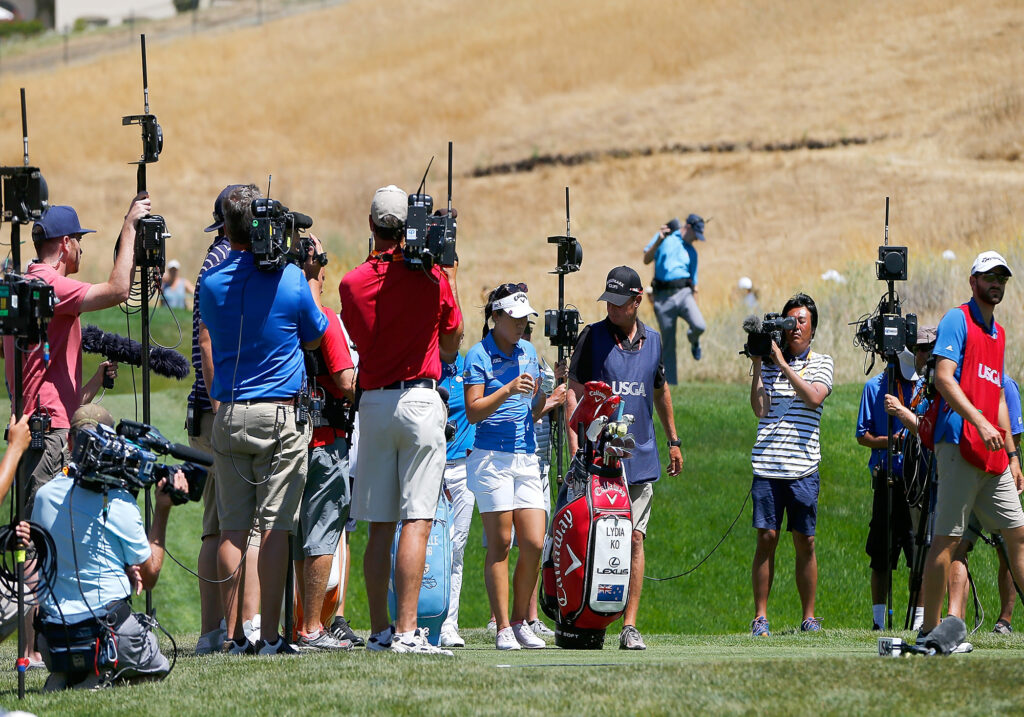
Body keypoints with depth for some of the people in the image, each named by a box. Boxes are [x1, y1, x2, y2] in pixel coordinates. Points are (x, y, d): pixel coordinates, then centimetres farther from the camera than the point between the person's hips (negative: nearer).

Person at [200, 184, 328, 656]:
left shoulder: (213, 283, 0)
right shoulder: (289, 280, -8)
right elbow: (314, 338, 6)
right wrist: (310, 277, 14)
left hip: (227, 415, 3)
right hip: (280, 413, -3)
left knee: (231, 529, 6)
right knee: (275, 528, -3)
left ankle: (234, 635, 4)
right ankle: (269, 636, -6)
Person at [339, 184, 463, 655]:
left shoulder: (353, 284, 0)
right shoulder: (432, 277, -6)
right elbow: (451, 347, 6)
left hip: (372, 403, 3)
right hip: (419, 400, -3)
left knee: (379, 526, 9)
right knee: (417, 521, -7)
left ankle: (380, 630, 10)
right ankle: (406, 631, -15)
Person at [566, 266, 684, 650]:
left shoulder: (652, 340, 10)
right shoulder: (592, 337, 0)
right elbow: (574, 392, -3)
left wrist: (673, 441, 28)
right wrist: (575, 448, -14)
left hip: (640, 457, 3)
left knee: (634, 538, -2)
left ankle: (629, 625, -2)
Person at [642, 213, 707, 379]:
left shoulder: (691, 251, 18)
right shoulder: (665, 238, 8)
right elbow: (647, 259, -2)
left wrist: (695, 307, 18)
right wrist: (659, 241, -16)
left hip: (684, 293, 2)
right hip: (663, 296, -2)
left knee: (700, 326, -23)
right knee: (668, 344, -1)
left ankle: (693, 339, 13)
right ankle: (670, 383, 8)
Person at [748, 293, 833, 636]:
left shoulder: (821, 363, 8)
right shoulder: (769, 362, 10)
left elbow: (814, 397, -11)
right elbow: (759, 408, -1)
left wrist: (782, 364, -11)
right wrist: (758, 364, -6)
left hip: (803, 467, 0)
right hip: (767, 464, 0)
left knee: (805, 542, 2)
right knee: (766, 538, -3)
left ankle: (809, 618, 9)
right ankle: (760, 617, 2)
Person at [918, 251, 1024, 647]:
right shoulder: (957, 320, -2)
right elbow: (944, 378, -14)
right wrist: (979, 422, -24)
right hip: (960, 443, -8)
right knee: (947, 538, -8)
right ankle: (929, 630, -6)